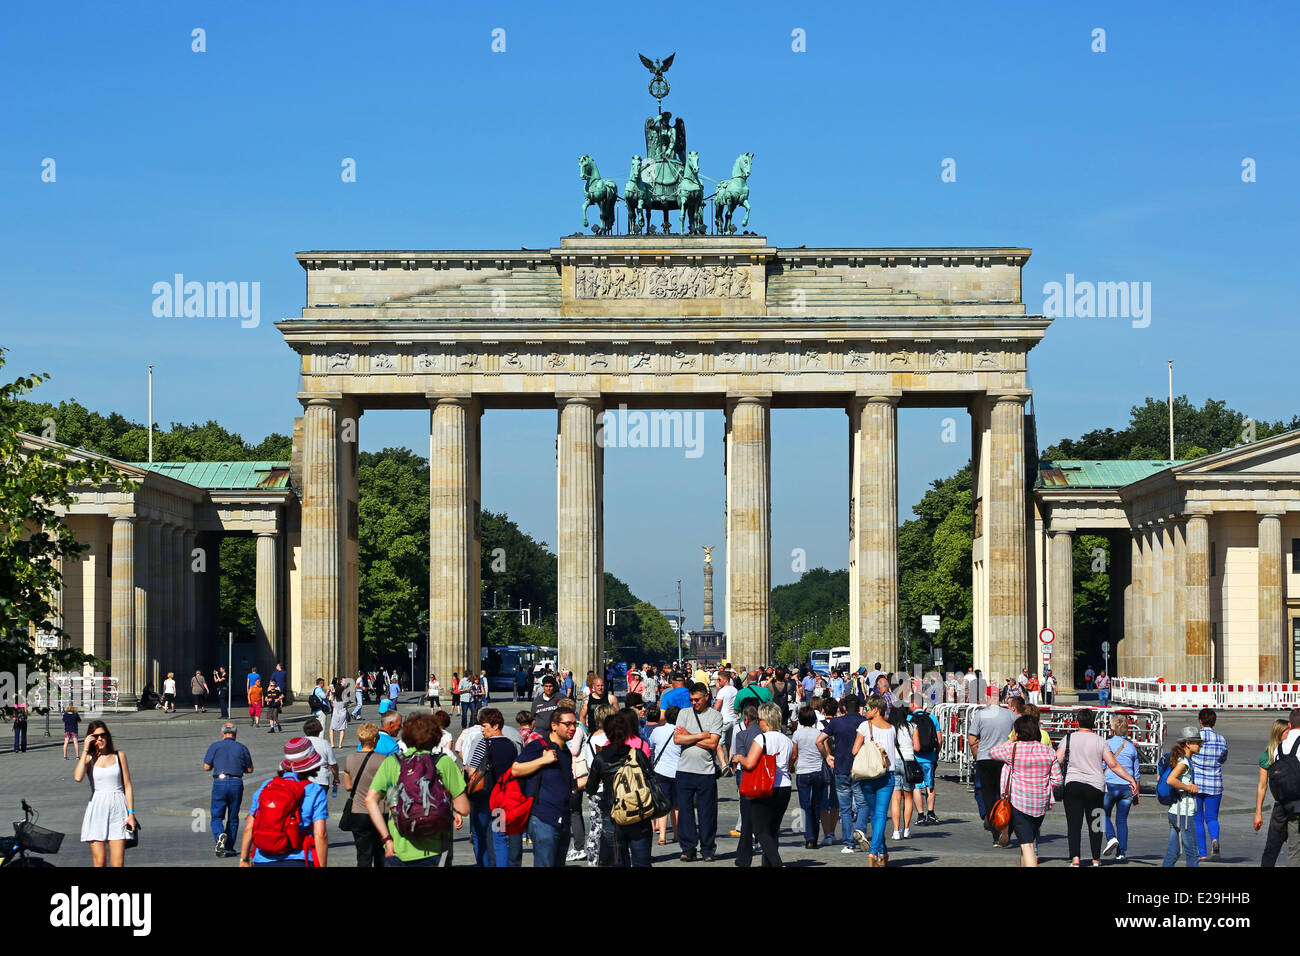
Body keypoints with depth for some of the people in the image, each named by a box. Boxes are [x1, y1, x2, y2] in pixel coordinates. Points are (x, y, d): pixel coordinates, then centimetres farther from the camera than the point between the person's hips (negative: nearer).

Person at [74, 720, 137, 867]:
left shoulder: (119, 756, 7)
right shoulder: (88, 759, 4)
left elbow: (127, 786, 9)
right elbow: (78, 777, -18)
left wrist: (131, 813, 2)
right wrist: (85, 750, -10)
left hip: (117, 810, 0)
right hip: (97, 810, 0)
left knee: (117, 863, -6)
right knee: (99, 862, -3)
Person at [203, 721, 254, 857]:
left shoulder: (215, 747, 1)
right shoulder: (242, 748, 6)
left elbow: (206, 767, 0)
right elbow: (250, 769, 11)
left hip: (220, 783, -2)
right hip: (237, 783, 2)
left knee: (217, 816, 3)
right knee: (233, 817, 13)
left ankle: (220, 835, -26)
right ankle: (229, 847, 15)